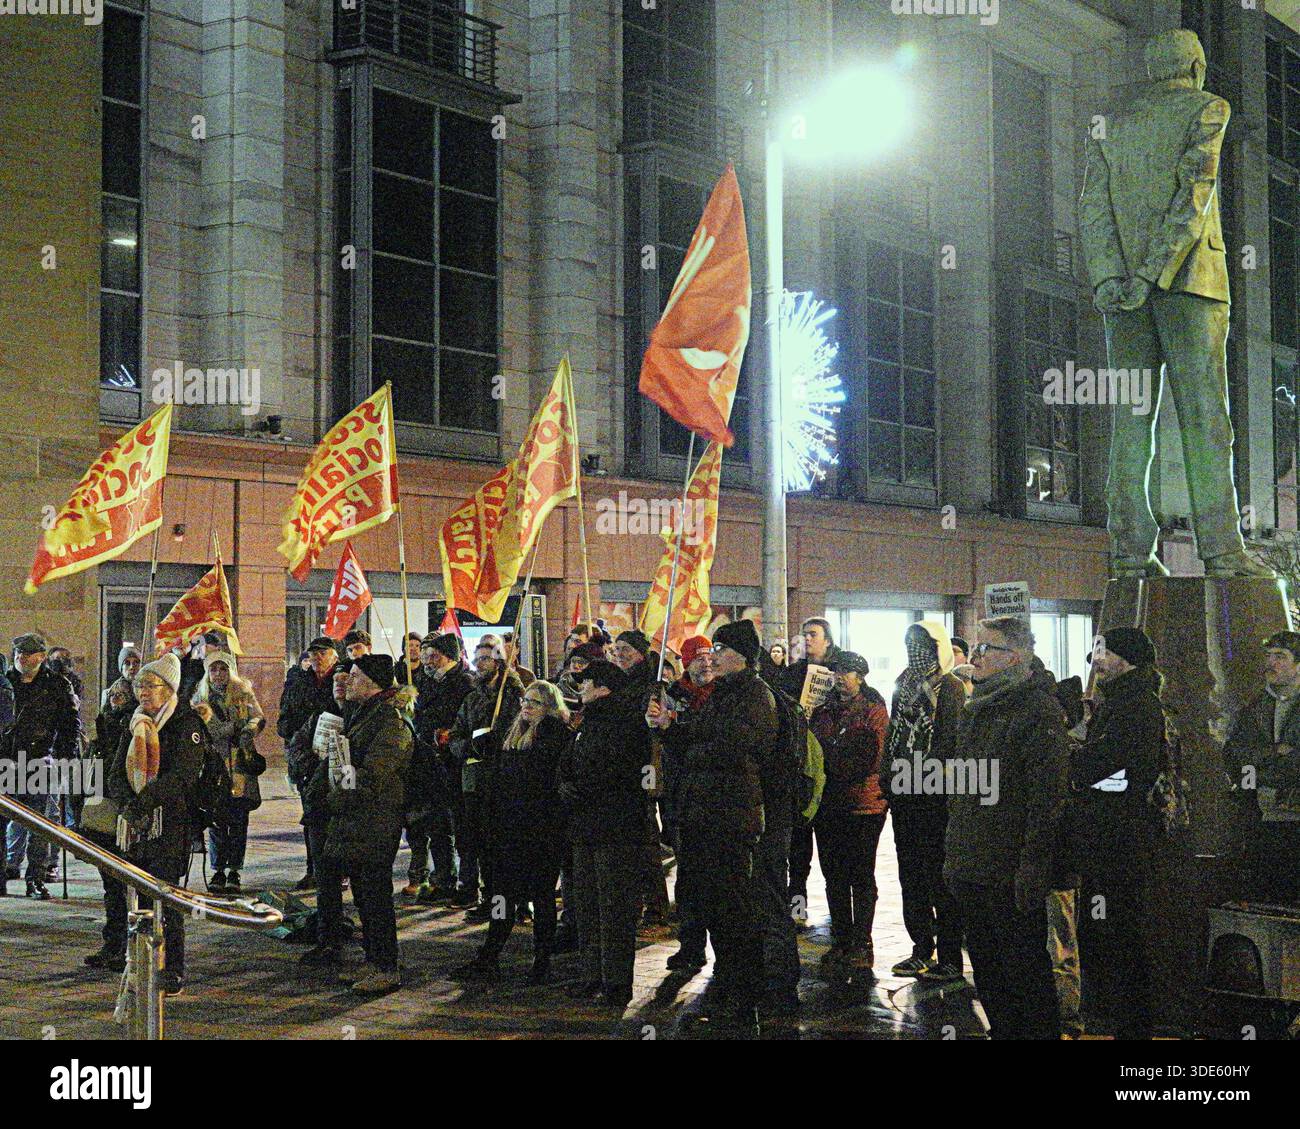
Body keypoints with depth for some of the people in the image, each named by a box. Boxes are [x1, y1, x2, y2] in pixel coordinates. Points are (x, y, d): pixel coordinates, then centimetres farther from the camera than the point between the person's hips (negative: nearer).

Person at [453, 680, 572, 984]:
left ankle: (542, 962, 11)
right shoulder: (514, 735, 16)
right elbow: (499, 782, 17)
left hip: (543, 830, -6)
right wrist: (494, 823, 14)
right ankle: (488, 960, 12)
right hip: (510, 828, 7)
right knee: (505, 893, 9)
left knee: (542, 894, 2)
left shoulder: (559, 734, -6)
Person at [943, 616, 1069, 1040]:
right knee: (985, 963, 15)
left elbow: (1046, 797, -17)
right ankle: (1002, 1030, 26)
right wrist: (952, 852, 16)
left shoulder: (1039, 711, -11)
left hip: (1011, 872, -8)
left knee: (1024, 965, 0)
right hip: (969, 864, 8)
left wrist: (1032, 865, -21)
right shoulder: (973, 710, 15)